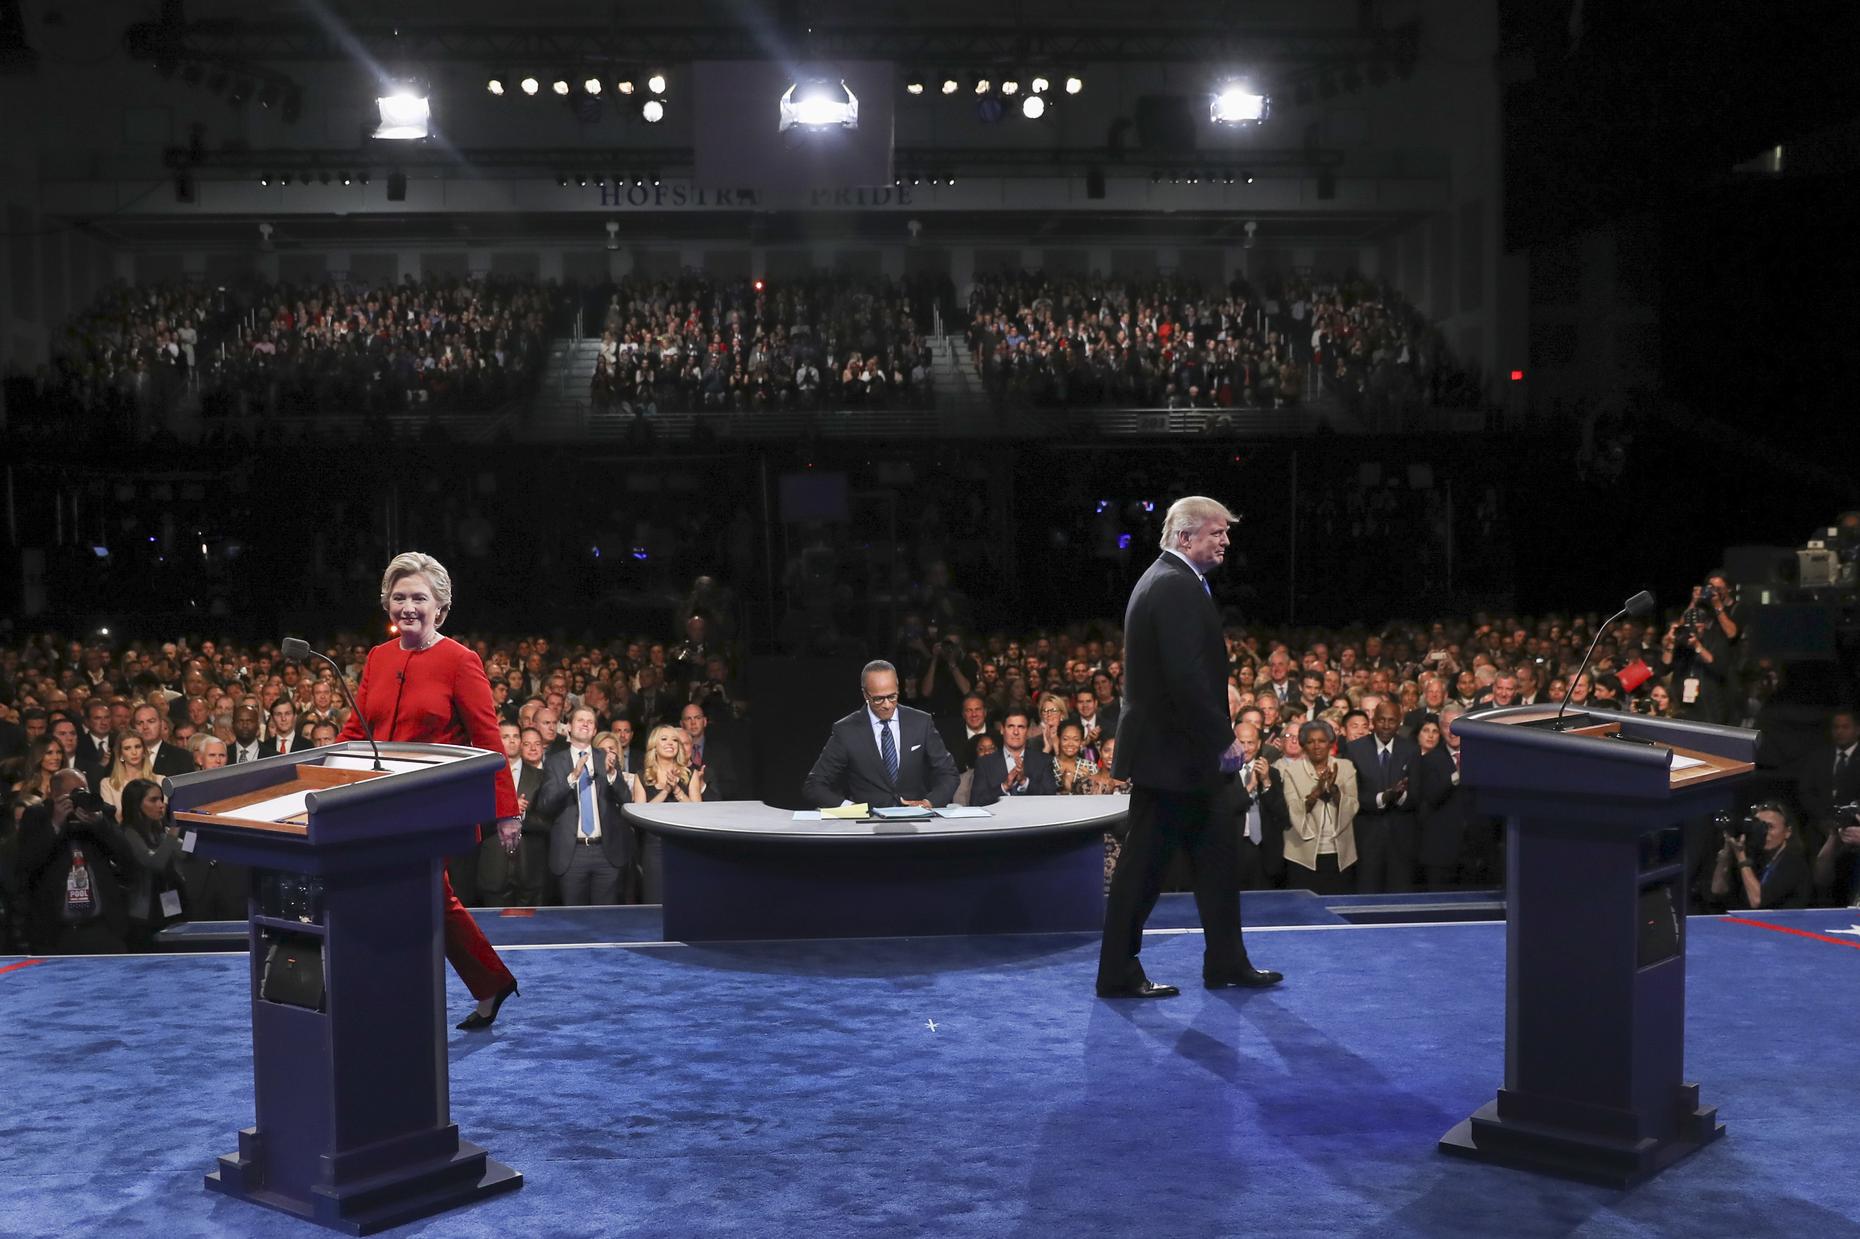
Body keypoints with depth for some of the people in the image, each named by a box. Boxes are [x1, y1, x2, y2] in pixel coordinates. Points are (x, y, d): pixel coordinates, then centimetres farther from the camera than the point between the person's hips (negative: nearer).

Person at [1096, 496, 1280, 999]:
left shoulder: (1166, 580, 15)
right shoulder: (1177, 586, -18)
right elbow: (1187, 676, -25)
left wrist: (1217, 737, 16)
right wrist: (1223, 738, -17)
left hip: (1168, 748, 11)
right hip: (1170, 752, -11)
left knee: (1215, 854, 15)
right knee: (1144, 863, -1)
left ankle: (1226, 962, 23)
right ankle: (1118, 974, 8)